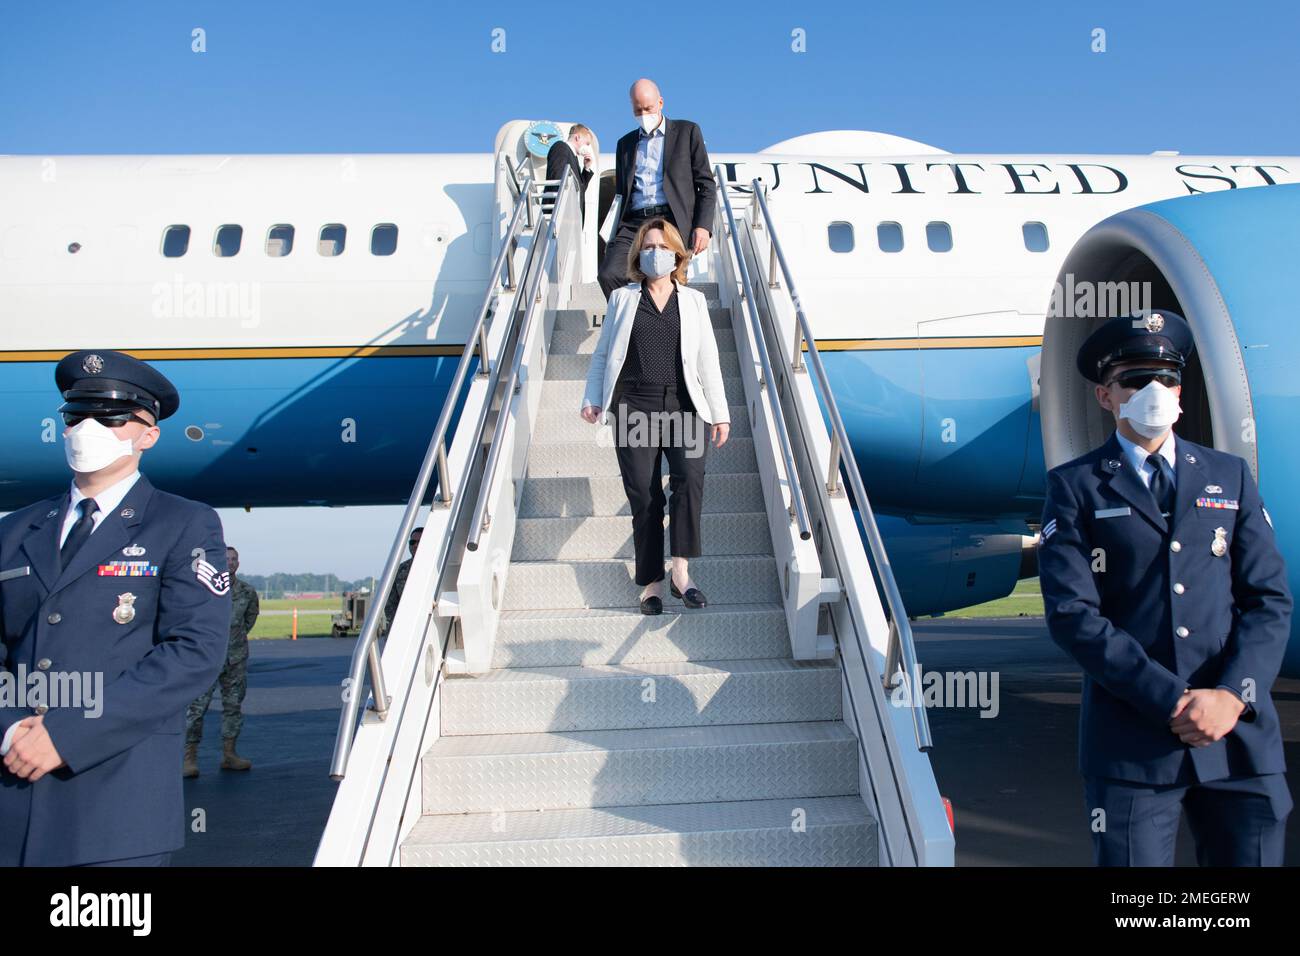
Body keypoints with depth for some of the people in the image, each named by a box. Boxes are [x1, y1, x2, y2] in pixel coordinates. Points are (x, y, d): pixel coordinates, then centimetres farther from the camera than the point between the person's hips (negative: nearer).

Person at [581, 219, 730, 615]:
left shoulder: (694, 300, 14)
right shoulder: (622, 298, 13)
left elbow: (708, 359, 12)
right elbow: (602, 353, 14)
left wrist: (720, 413, 8)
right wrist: (592, 398, 4)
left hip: (683, 406, 0)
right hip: (635, 408, 0)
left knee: (690, 480, -22)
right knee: (644, 496, -2)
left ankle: (680, 569, -14)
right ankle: (651, 582, 7)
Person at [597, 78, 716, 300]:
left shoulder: (687, 131, 14)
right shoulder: (625, 144, 25)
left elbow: (706, 183, 9)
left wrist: (703, 226, -5)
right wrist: (614, 238, 14)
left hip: (672, 222, -3)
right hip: (633, 225, 3)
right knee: (609, 274, -22)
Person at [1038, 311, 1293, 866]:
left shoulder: (1230, 477, 12)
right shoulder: (1074, 487, 1)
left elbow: (1270, 599, 6)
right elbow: (1071, 612, -8)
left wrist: (1232, 695, -9)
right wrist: (1171, 701, -13)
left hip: (1241, 736, 3)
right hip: (1132, 742, -3)